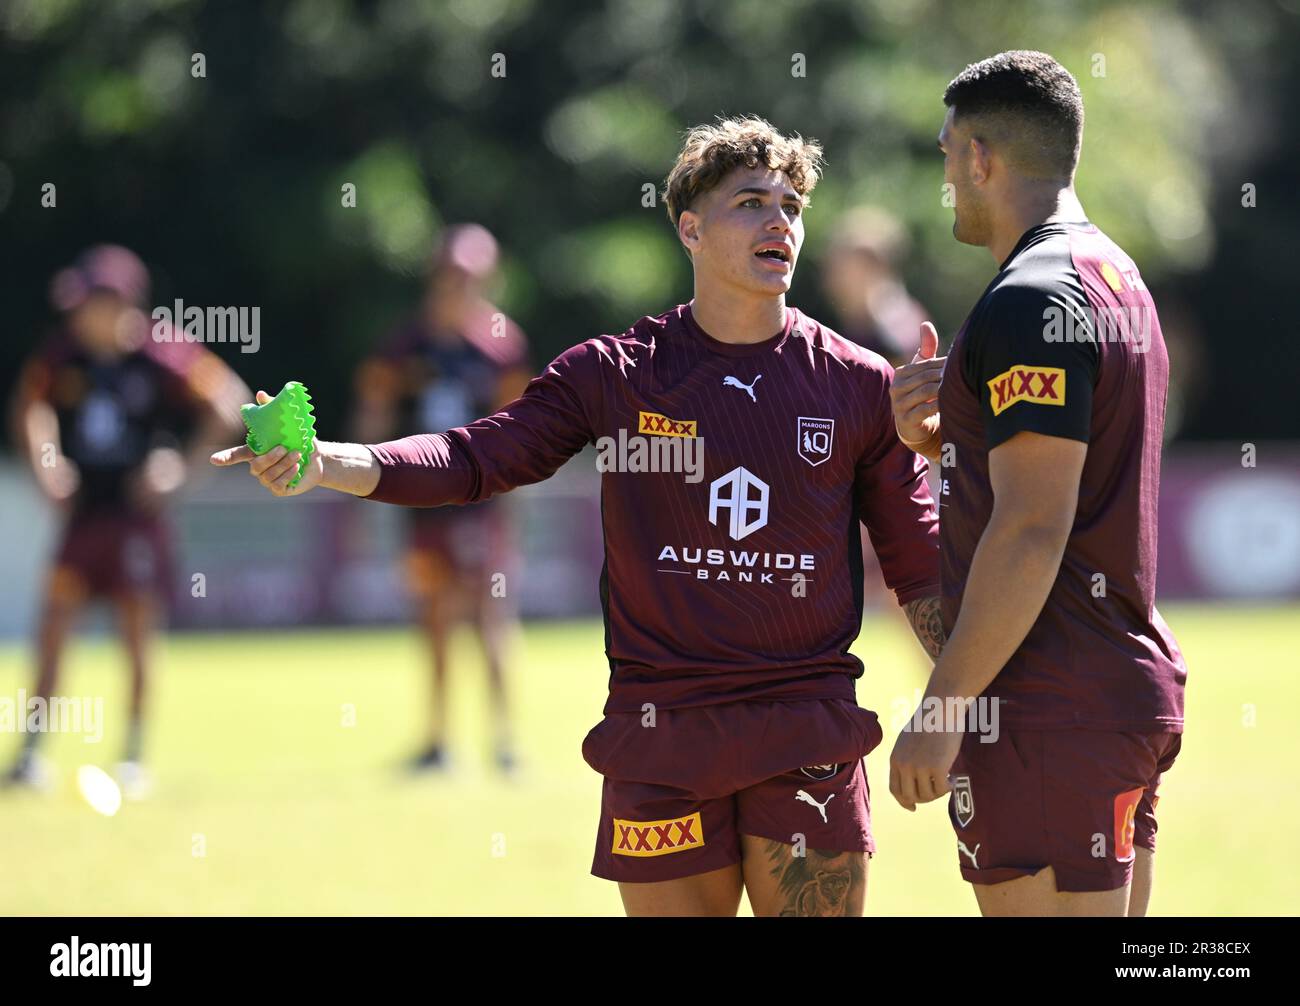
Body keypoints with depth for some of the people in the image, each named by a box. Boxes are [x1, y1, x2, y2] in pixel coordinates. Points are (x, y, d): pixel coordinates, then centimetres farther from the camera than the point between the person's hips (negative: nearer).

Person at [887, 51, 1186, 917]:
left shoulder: (1031, 302, -15)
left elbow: (1032, 531, -21)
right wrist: (940, 438, 9)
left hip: (1051, 714, -10)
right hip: (1135, 686, 10)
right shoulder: (1119, 278, 17)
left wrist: (942, 709, -18)